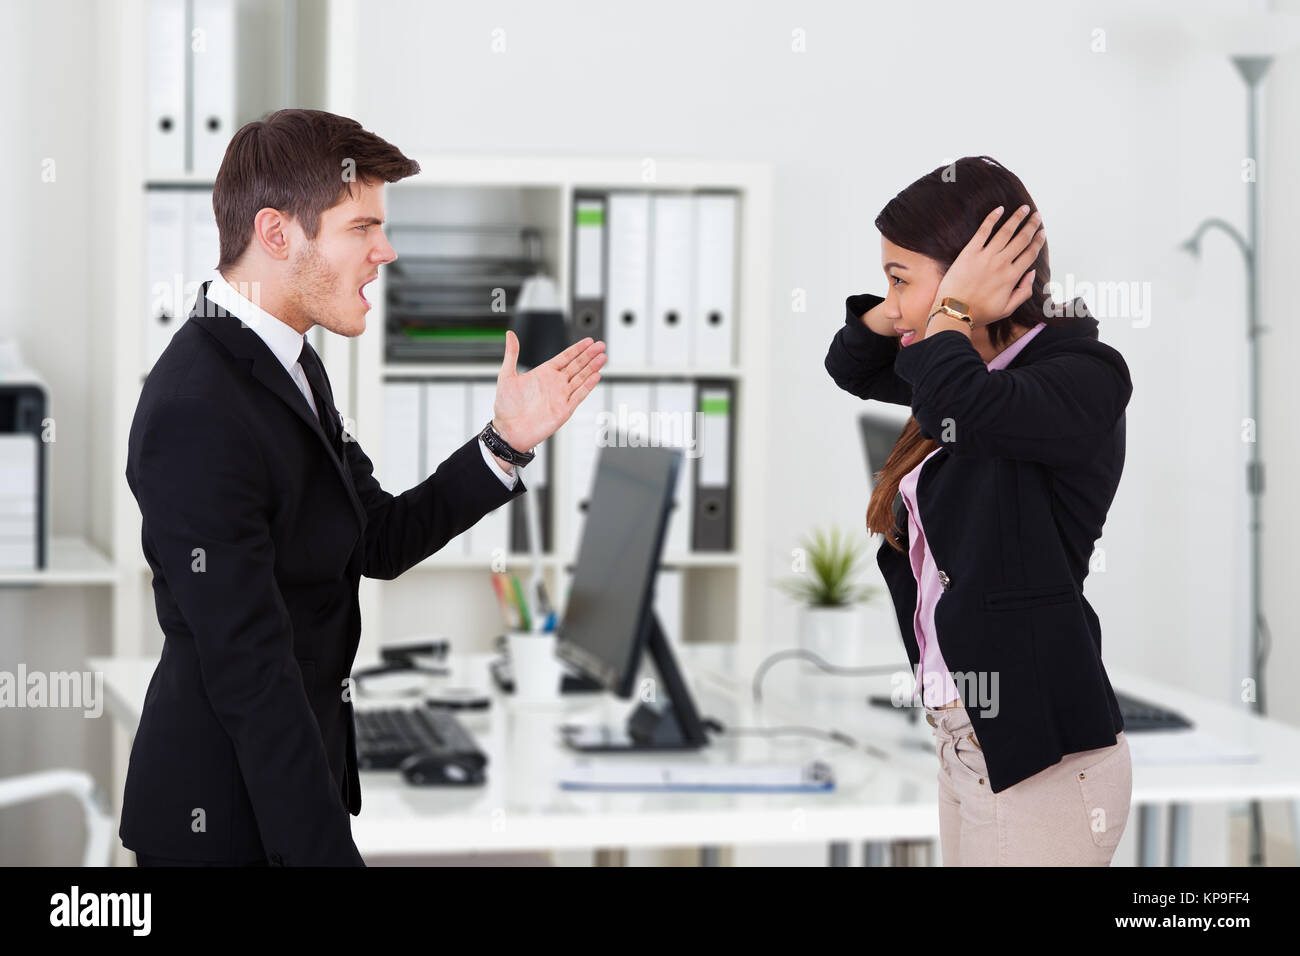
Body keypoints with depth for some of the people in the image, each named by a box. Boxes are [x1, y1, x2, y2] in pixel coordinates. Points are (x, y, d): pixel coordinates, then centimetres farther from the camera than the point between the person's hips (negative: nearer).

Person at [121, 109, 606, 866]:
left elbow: (378, 541, 11)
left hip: (305, 768, 9)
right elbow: (249, 671, -26)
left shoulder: (292, 364, 7)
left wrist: (508, 441, 2)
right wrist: (327, 853, -26)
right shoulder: (198, 412, -24)